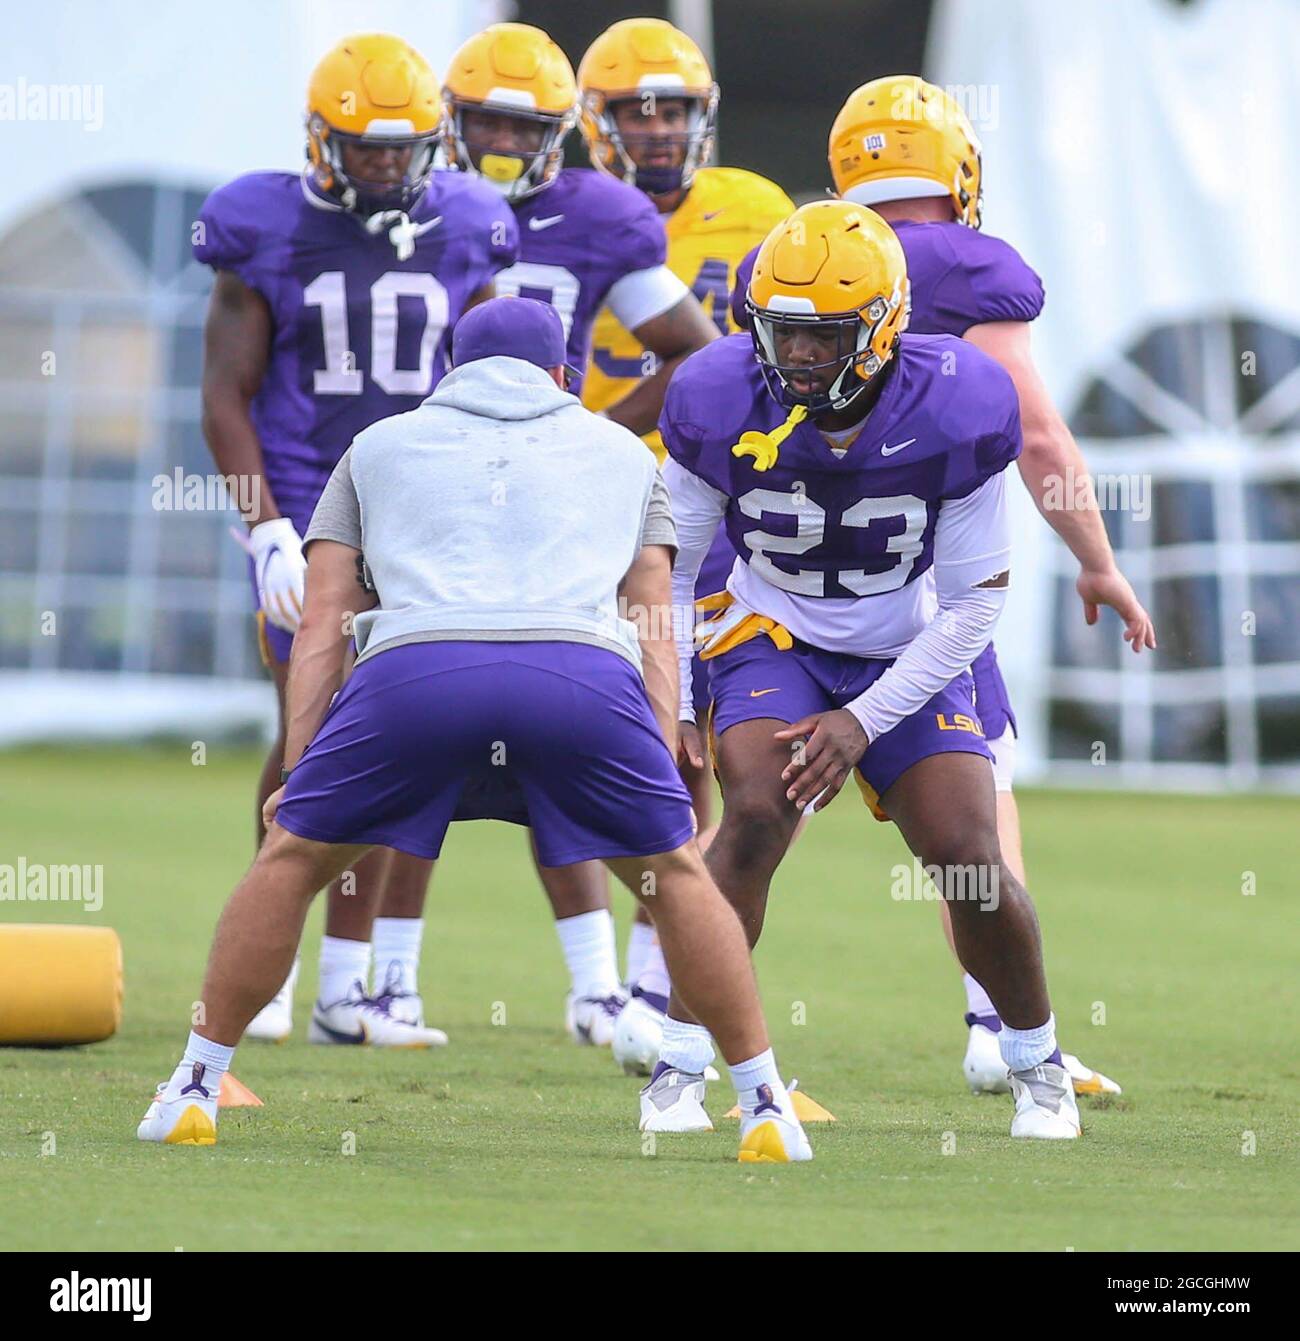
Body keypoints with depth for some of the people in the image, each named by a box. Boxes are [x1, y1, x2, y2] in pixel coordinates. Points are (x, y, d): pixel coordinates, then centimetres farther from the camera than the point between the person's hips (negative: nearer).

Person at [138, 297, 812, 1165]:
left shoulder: (380, 448, 34)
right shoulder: (623, 453, 35)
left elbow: (323, 625, 25)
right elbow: (653, 629, 25)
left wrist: (296, 772, 21)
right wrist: (667, 780, 20)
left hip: (415, 665, 0)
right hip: (583, 669, 0)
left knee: (293, 858, 21)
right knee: (674, 874, 21)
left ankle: (196, 1088, 22)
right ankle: (766, 1109, 19)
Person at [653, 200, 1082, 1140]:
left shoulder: (954, 412, -22)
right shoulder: (724, 403, -19)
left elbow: (975, 601, -14)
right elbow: (669, 568, -4)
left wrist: (865, 720, -18)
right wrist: (667, 706, -11)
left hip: (909, 657, 0)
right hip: (775, 638, 0)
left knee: (969, 864, -12)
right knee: (756, 815, -26)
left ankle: (1038, 1064, 15)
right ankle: (679, 1068, -17)